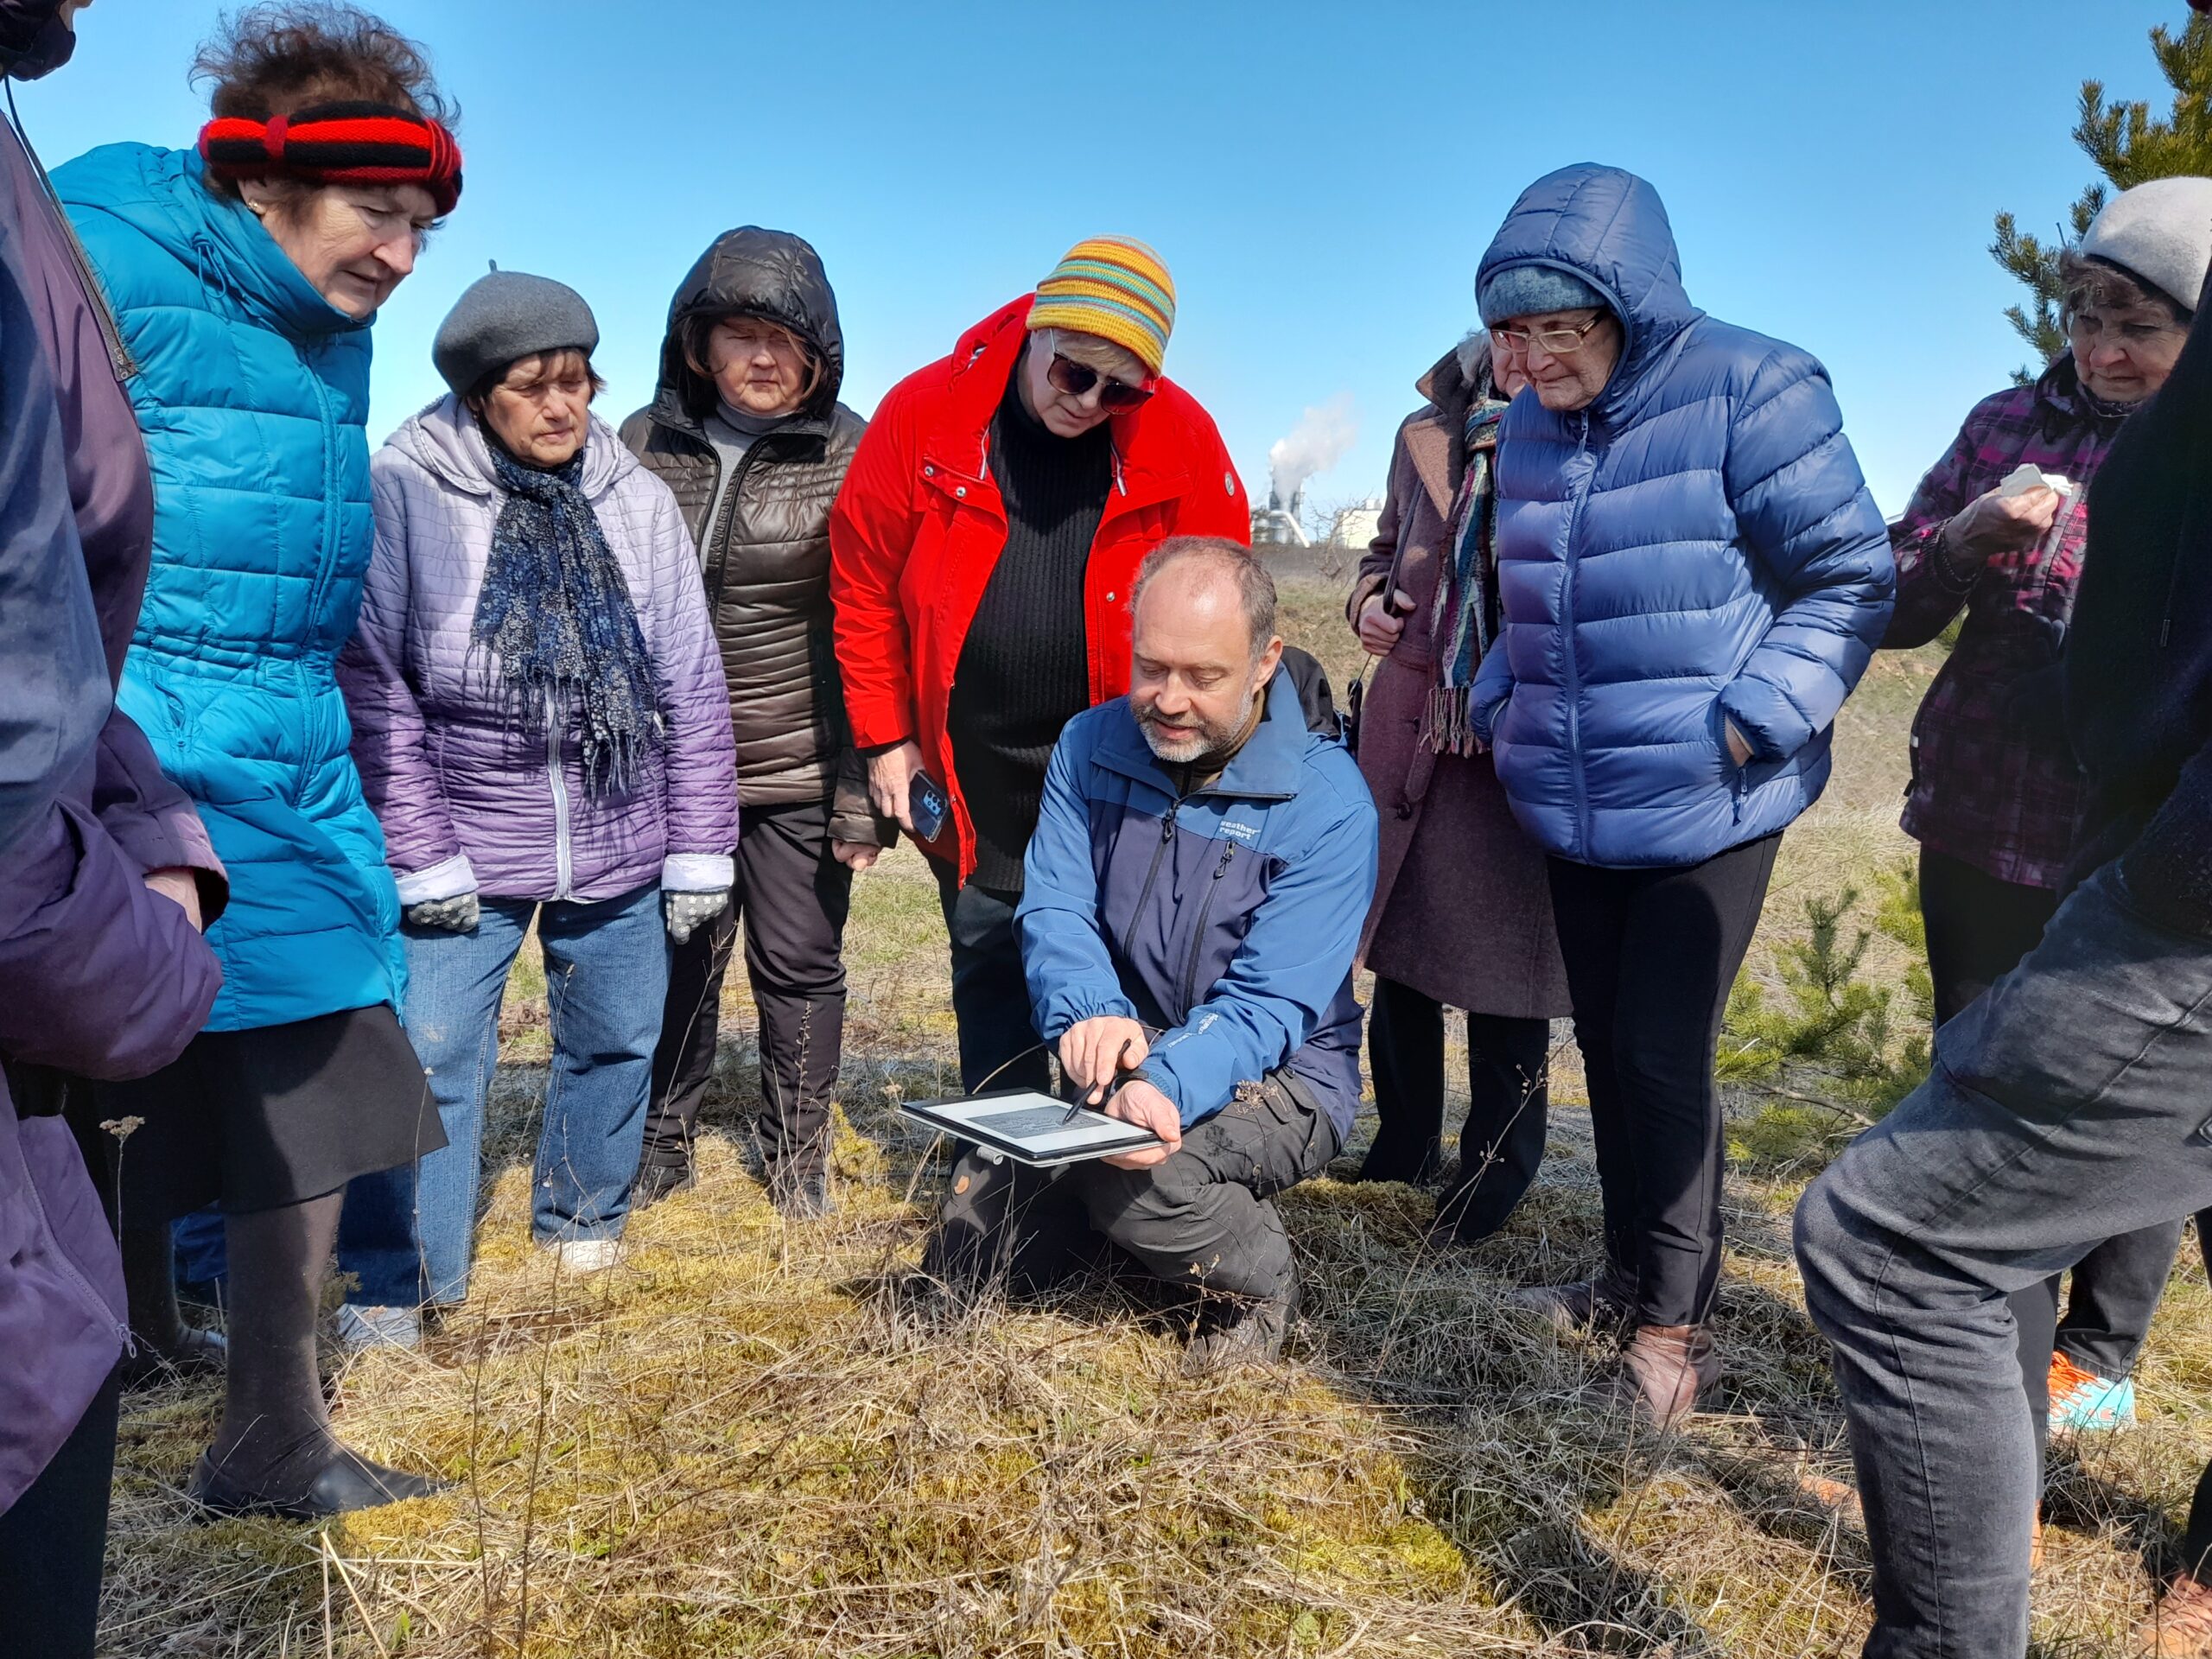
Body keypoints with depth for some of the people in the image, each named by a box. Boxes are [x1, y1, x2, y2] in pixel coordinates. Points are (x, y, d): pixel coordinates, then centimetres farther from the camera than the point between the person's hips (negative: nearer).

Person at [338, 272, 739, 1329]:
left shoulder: (636, 498, 0)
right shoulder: (402, 490, -11)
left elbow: (691, 683, 3)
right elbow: (369, 680, -9)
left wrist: (698, 848, 3)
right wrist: (421, 854, -10)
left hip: (619, 844, 3)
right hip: (463, 847, -3)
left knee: (617, 1039, 13)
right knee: (432, 1053, -4)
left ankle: (582, 1219, 38)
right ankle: (401, 1288, 15)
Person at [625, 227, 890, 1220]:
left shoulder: (847, 455, -5)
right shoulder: (644, 443, 3)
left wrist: (866, 796, -9)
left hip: (800, 770, -2)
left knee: (800, 964, 8)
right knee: (674, 954, 12)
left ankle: (797, 1155, 27)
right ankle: (662, 1145, 31)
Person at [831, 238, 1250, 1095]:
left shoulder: (1182, 438, -10)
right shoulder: (925, 412, -9)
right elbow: (863, 581, -2)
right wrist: (885, 738, -2)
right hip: (970, 780, 1)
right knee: (989, 974, 13)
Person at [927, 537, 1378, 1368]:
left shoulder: (1328, 803, -19)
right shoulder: (1091, 746, -3)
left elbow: (1268, 1005, -22)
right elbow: (1053, 909, -9)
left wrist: (1166, 1084, -42)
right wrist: (1091, 1015, -31)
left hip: (1274, 1074, -4)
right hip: (1116, 1062, 5)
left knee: (1134, 1181, -33)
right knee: (967, 1248, -5)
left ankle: (1259, 1283, -1)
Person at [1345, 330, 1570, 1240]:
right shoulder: (1426, 437, 11)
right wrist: (1369, 600, 5)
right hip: (1411, 729, 5)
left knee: (1505, 959, 3)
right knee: (1398, 953, 13)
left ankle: (1497, 1172, 23)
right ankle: (1402, 1145, 33)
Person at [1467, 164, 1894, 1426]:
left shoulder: (1750, 391, -12)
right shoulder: (1530, 428, 8)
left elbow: (1850, 578, -10)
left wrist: (1749, 723, -17)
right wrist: (1498, 703, 10)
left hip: (1707, 811, -7)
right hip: (1573, 809, 7)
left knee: (1664, 1054, -5)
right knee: (1608, 1044, 15)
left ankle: (1678, 1326, 13)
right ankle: (1631, 1278, 32)